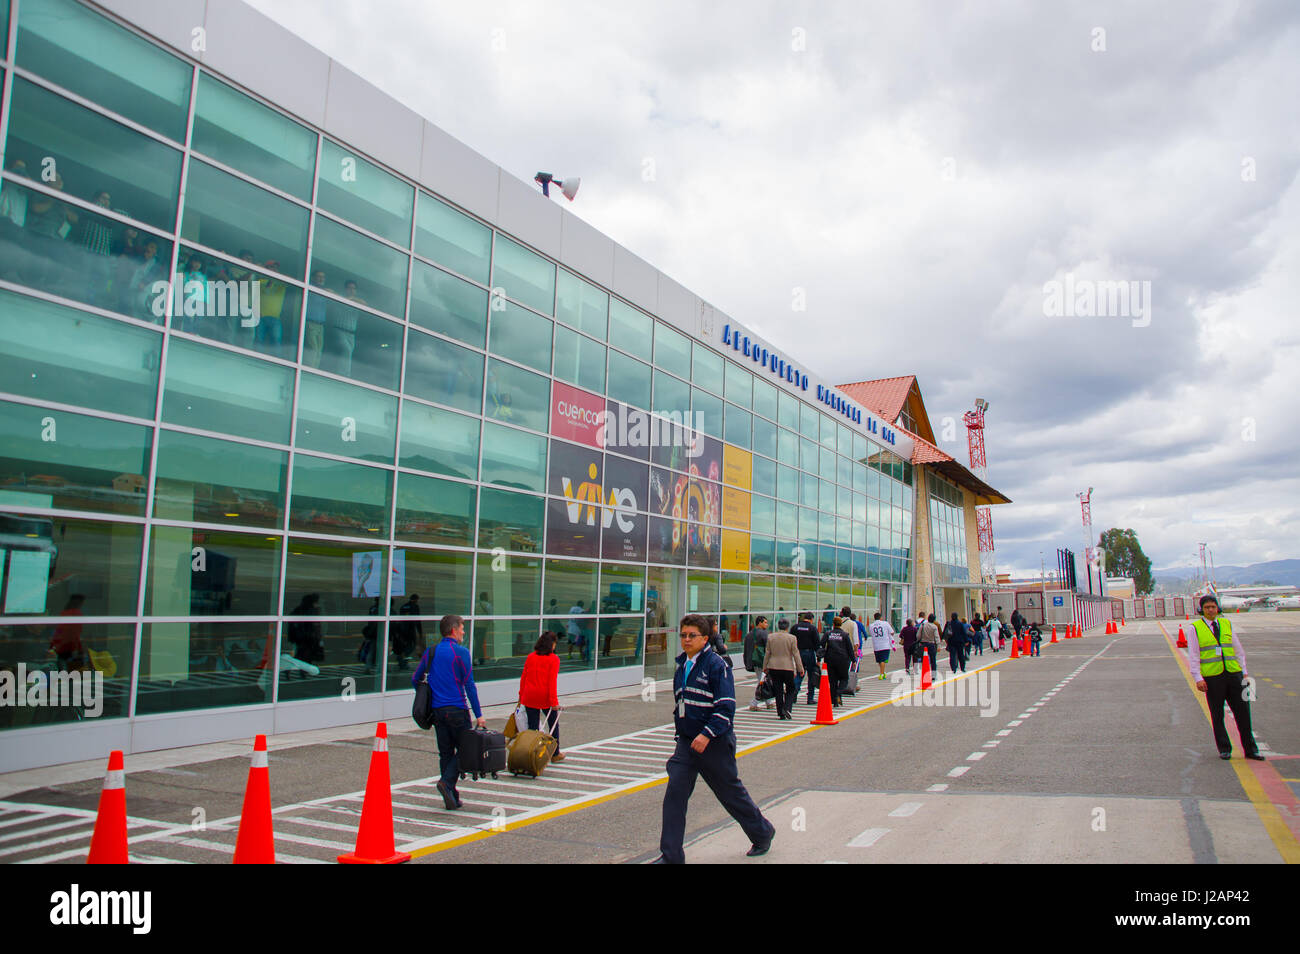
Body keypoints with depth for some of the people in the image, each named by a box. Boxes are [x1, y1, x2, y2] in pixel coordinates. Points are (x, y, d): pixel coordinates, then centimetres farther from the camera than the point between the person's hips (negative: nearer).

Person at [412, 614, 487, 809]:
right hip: (456, 709, -6)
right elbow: (469, 685, -10)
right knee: (463, 749, 6)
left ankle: (452, 798, 11)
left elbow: (415, 679, 12)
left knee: (445, 752, 11)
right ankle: (446, 782, -14)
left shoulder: (430, 652, 9)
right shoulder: (461, 653, -8)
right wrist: (479, 715, -8)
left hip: (437, 710, 6)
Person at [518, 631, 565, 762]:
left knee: (532, 726, 8)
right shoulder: (554, 659, -7)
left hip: (529, 697, 3)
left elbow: (523, 677, 7)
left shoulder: (530, 657, 6)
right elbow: (552, 681, -12)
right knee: (554, 724, 15)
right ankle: (555, 754, 23)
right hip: (545, 697, -3)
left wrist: (521, 695, 14)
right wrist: (554, 700, -12)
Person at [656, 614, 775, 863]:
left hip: (714, 742, -6)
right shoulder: (682, 667, 9)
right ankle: (671, 856, 1)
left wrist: (707, 734, -26)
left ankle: (763, 833, 36)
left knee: (731, 792, 10)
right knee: (674, 793, -6)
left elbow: (726, 706, -18)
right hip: (687, 741, 6)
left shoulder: (716, 665, -14)